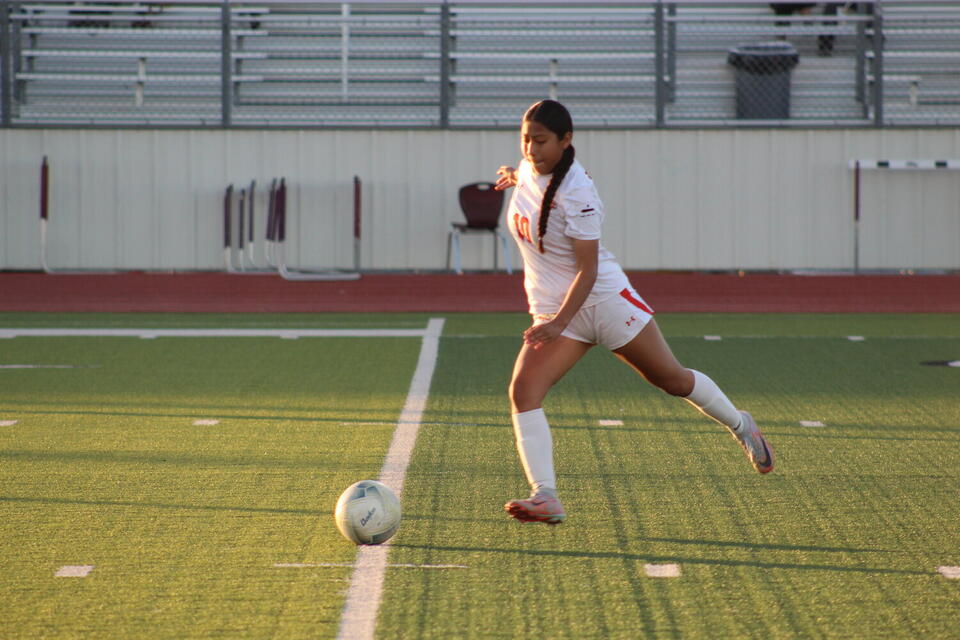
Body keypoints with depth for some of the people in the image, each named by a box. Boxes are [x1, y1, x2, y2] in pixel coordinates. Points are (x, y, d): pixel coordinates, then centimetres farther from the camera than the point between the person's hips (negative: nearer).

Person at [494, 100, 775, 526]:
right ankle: (545, 498, -24)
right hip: (550, 312, 6)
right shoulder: (530, 171, 0)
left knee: (673, 380, 11)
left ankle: (740, 427, 39)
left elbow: (588, 270, -24)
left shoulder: (576, 193, -22)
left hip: (604, 299, -6)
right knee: (523, 391, -18)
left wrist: (559, 323, -32)